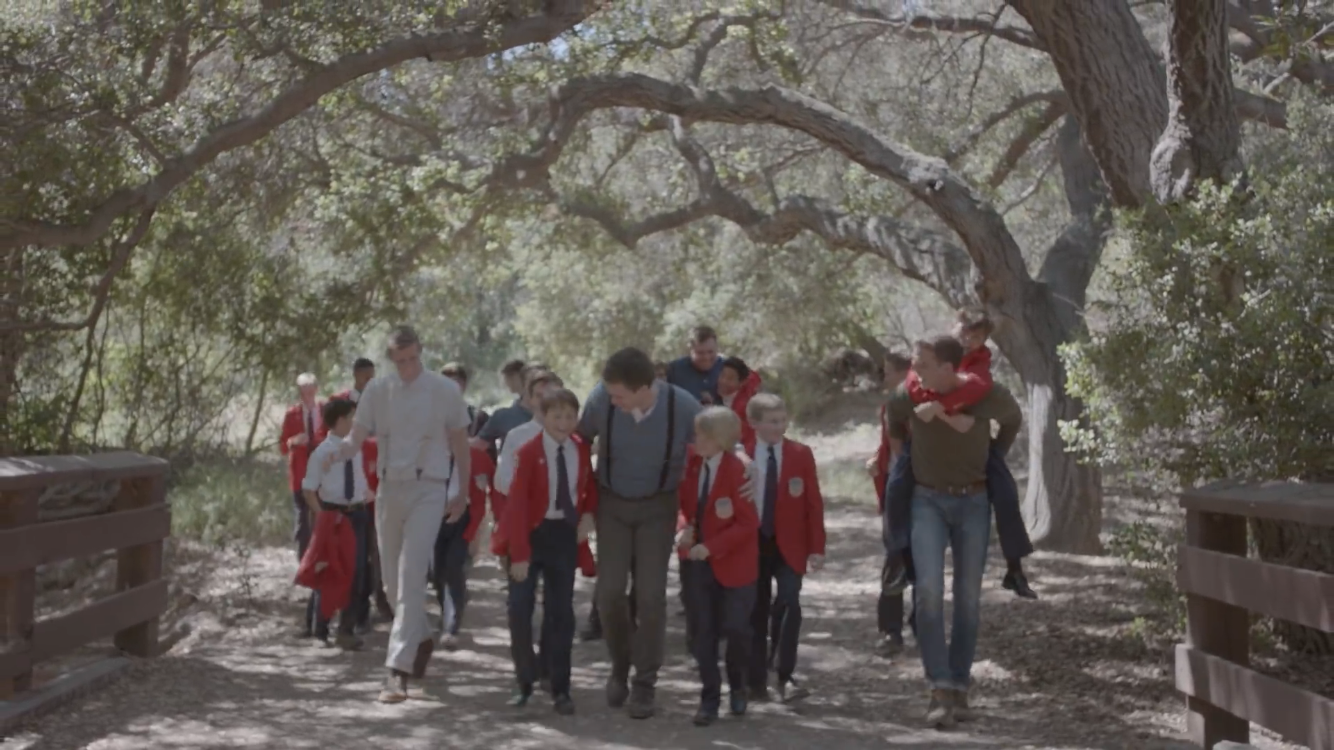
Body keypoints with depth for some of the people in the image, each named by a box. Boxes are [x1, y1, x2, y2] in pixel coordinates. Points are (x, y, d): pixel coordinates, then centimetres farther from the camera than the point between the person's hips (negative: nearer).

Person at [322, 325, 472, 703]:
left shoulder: (445, 390, -1)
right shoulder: (377, 390, 5)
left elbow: (460, 443, 7)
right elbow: (355, 438, 1)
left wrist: (463, 493, 10)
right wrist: (338, 452, -22)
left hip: (428, 491, -4)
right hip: (389, 490, 4)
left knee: (410, 577, -16)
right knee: (392, 583, 13)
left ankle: (397, 669, -19)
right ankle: (421, 638, 38)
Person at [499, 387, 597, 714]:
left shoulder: (581, 450, 0)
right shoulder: (528, 453, -13)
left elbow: (590, 485, 18)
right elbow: (516, 504, -16)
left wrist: (588, 513, -2)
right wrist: (519, 553, -21)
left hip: (566, 536, 3)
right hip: (532, 534, -3)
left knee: (561, 612, 6)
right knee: (520, 609, -1)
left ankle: (560, 689, 12)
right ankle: (525, 683, 14)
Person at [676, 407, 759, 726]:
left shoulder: (736, 471, -21)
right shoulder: (693, 463, -3)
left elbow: (747, 523, -19)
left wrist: (710, 546, -22)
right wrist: (689, 528, -4)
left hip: (734, 562, -5)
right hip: (702, 560, 5)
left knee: (736, 628, 0)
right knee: (704, 631, 5)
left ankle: (737, 687, 27)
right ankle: (709, 699, 14)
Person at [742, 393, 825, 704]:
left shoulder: (801, 454, -1)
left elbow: (814, 502, 0)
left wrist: (817, 547, -4)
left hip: (789, 545, 0)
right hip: (752, 543, 1)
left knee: (789, 604, -14)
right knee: (756, 609, 7)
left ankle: (785, 677, -8)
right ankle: (756, 680, 15)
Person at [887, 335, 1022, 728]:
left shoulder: (987, 395, -13)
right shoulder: (906, 396, -10)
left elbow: (1013, 419, 11)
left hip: (973, 501, 0)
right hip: (928, 500, 0)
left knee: (968, 597, 5)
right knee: (929, 589, -18)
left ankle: (959, 686, 16)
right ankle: (940, 688, -16)